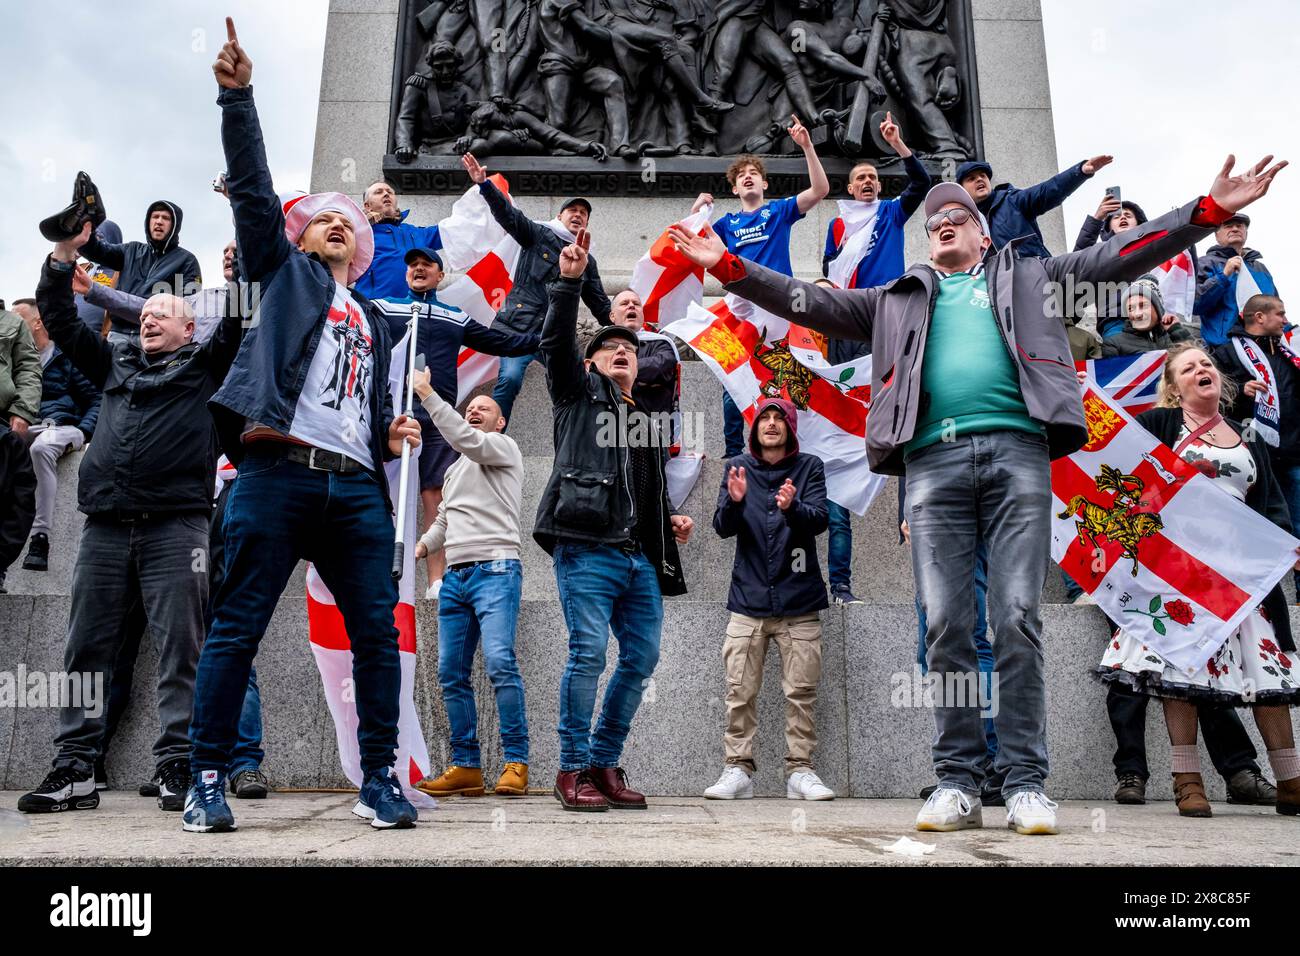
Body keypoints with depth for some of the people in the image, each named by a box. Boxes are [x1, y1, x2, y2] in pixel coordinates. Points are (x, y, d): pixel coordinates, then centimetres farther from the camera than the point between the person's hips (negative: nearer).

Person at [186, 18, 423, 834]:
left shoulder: (375, 322, 27)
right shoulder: (285, 272, 17)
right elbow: (252, 186, 4)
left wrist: (393, 435, 7)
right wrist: (239, 94, -5)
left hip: (356, 489, 4)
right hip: (277, 474, -4)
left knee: (378, 631, -1)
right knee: (238, 627, -2)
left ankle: (380, 780, 7)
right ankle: (208, 779, 8)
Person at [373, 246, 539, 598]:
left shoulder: (457, 319, 21)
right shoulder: (382, 309, 13)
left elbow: (501, 342, 22)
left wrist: (545, 338, 16)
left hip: (438, 418, 2)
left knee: (435, 495, -1)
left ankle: (437, 580, 0)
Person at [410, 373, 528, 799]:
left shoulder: (504, 447, 7)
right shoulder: (455, 470, 29)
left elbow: (464, 438, -13)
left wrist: (427, 394, -11)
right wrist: (421, 546, 11)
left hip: (495, 571, -8)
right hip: (455, 576, 8)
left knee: (499, 663, -20)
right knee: (451, 674, 2)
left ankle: (516, 763, -15)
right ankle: (466, 767, 6)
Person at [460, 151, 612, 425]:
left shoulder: (587, 260, 21)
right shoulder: (539, 234, 9)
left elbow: (600, 303, 24)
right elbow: (509, 214, -5)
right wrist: (484, 184, -20)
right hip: (519, 326, -4)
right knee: (510, 378, -23)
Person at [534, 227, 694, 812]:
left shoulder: (648, 424, 27)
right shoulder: (579, 391, 13)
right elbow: (556, 342, -6)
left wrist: (673, 522, 12)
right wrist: (569, 281, -17)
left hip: (640, 558, 7)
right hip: (588, 549, -6)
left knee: (642, 659, 5)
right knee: (588, 654, -10)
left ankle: (604, 764, 17)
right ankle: (572, 770, 1)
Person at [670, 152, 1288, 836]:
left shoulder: (1027, 278, 26)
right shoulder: (897, 298, 27)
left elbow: (1117, 257, 19)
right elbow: (812, 303, 20)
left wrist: (1210, 209, 10)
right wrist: (728, 266, 12)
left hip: (1015, 450, -1)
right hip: (934, 458, 1)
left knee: (1017, 620, -7)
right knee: (945, 626, -4)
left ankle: (1025, 783, 0)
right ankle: (957, 782, 3)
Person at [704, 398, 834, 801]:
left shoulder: (809, 467, 5)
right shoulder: (737, 468, 7)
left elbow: (820, 520, -8)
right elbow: (723, 527, -1)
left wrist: (792, 507, -29)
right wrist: (735, 500, -22)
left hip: (799, 602, 0)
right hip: (748, 599, 1)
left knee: (801, 692, 2)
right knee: (740, 692, 0)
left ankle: (800, 770, 11)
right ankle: (738, 769, 8)